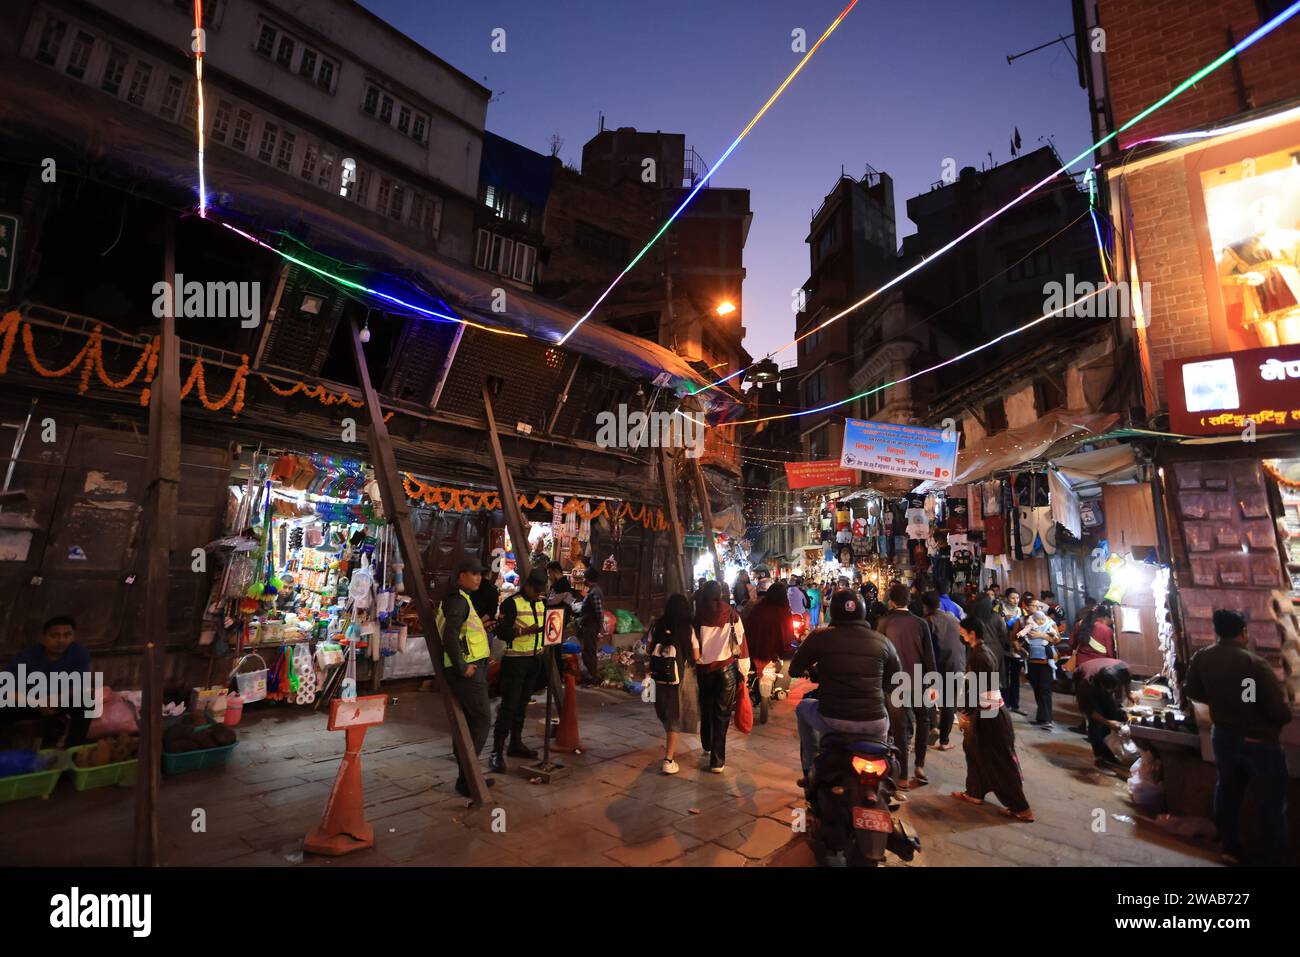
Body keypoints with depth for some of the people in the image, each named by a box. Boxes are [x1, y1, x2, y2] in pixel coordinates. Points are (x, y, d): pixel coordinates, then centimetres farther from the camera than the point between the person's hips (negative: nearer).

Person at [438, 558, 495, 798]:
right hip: (467, 671, -10)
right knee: (482, 719, -5)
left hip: (471, 668, 10)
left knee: (467, 722, 15)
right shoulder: (458, 600, -15)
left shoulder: (462, 599, 18)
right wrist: (462, 667, -21)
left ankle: (468, 776, 26)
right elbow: (450, 636, -26)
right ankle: (466, 778, 0)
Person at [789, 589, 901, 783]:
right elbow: (896, 680, 13)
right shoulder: (882, 641, 0)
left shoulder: (820, 636, -5)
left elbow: (794, 670, 6)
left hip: (832, 721, -2)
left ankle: (811, 771, 33)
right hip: (874, 725, 2)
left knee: (803, 707, 30)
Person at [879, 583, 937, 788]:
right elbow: (929, 655, -5)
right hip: (918, 680, 1)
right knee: (923, 719, 24)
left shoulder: (884, 623, -10)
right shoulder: (920, 623, -7)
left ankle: (903, 776, 13)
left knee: (900, 727, 8)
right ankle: (919, 766, 19)